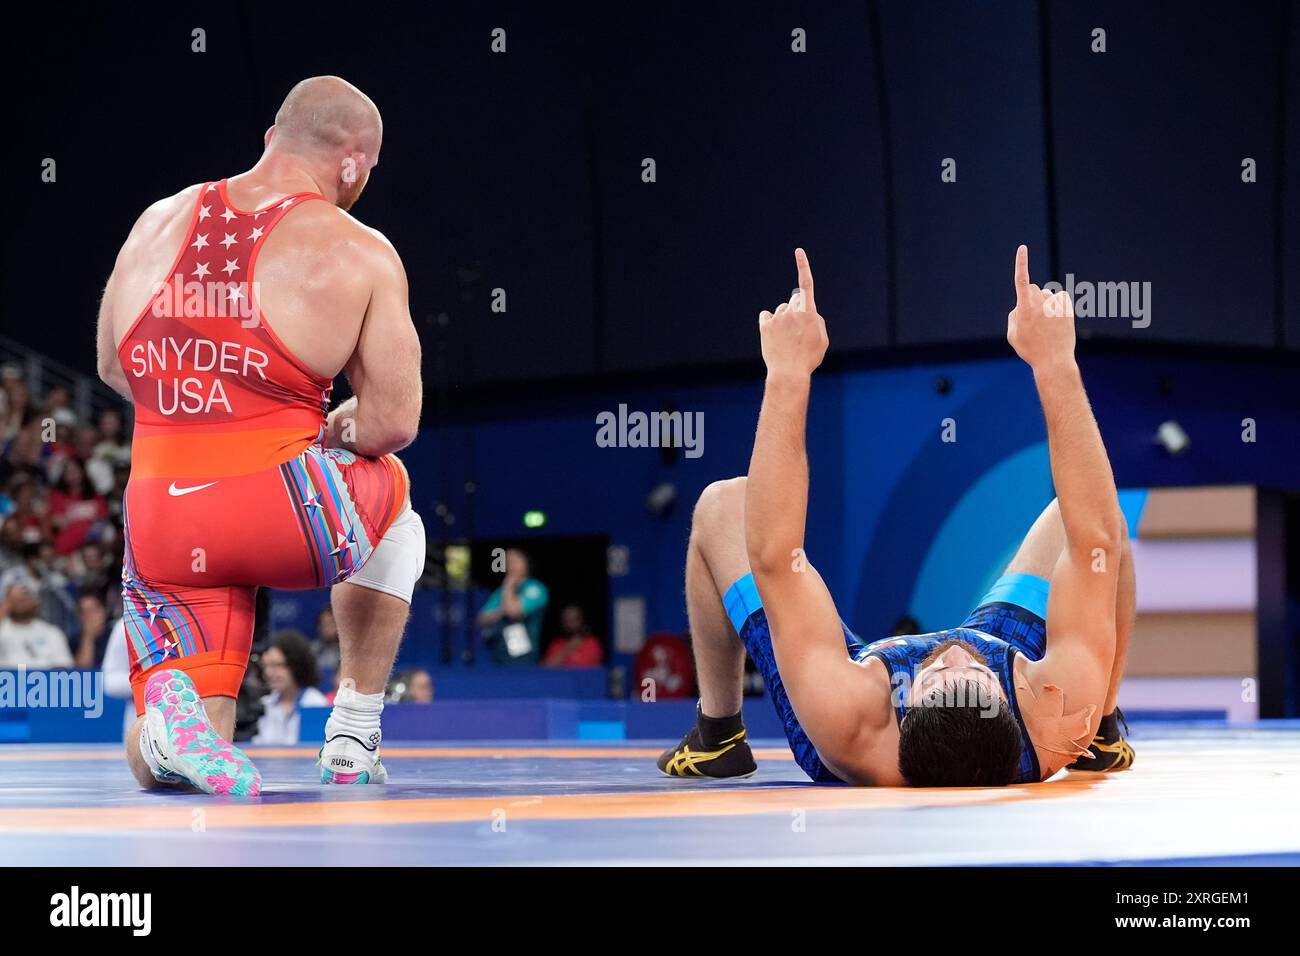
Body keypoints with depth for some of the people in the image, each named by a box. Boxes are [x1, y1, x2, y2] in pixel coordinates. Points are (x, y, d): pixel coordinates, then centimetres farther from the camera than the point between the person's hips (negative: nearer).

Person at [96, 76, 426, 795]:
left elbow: (113, 369, 22)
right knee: (392, 499, 34)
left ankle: (168, 708, -24)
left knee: (157, 767, 14)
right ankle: (353, 738, 28)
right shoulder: (362, 255, -3)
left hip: (160, 530, 3)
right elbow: (393, 423, -4)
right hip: (286, 516, -3)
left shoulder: (156, 223, 11)